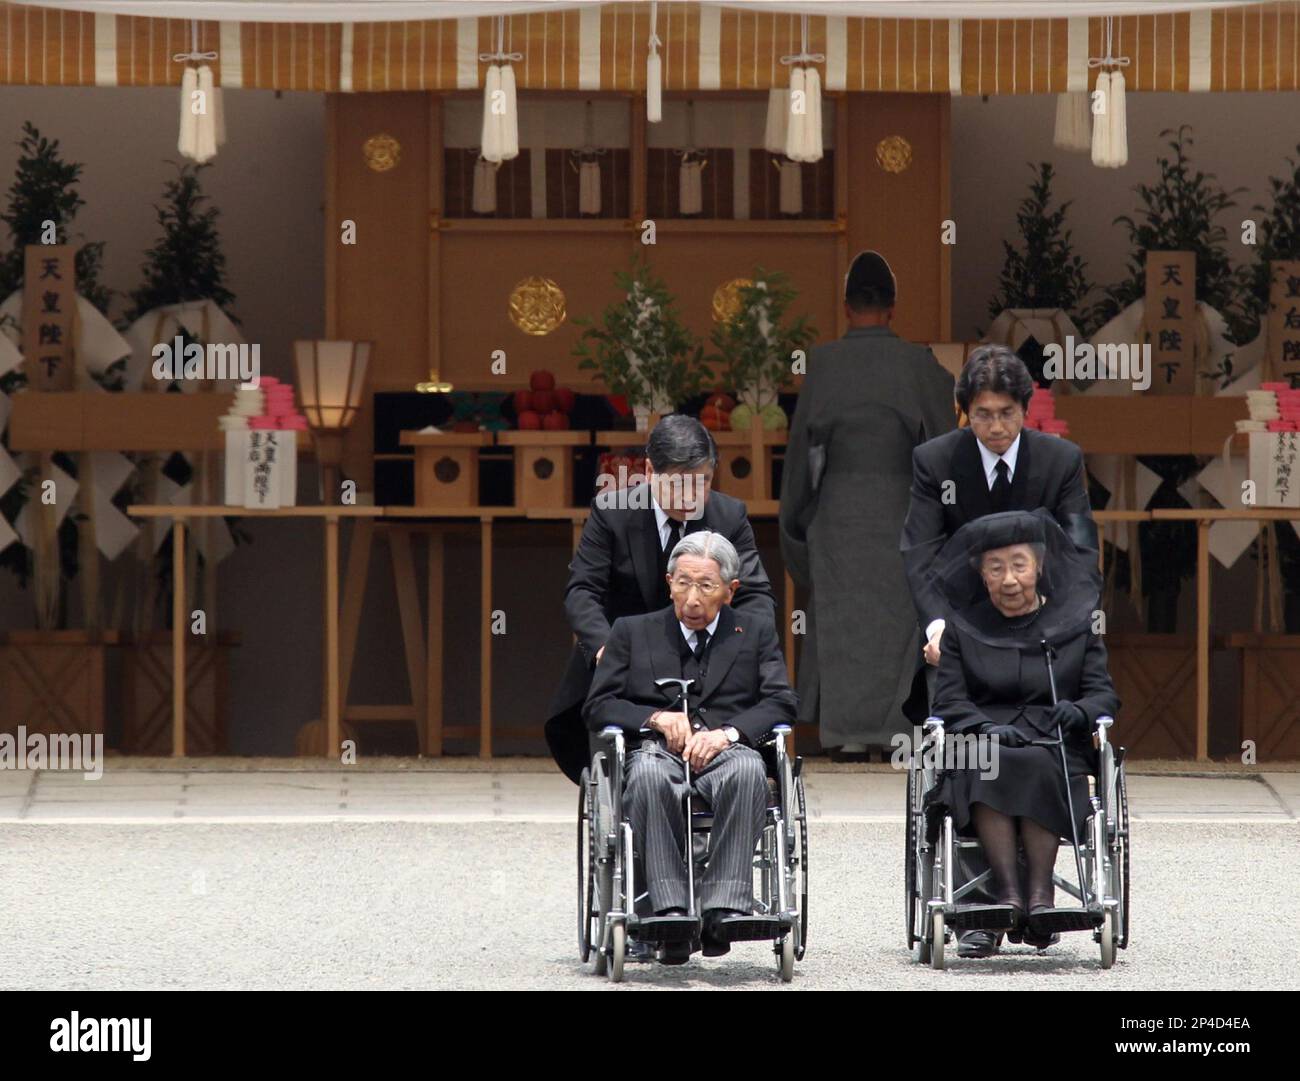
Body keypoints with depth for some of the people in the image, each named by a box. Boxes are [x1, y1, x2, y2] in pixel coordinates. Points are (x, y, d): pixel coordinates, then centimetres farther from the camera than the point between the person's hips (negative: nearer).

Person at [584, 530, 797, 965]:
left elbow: (782, 703, 6)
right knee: (649, 774, -38)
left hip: (726, 750, 0)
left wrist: (727, 732, -12)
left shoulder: (756, 632, 18)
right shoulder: (632, 632, 19)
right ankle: (670, 911, -43)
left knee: (747, 770, -38)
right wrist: (656, 718, -8)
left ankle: (724, 909, -43)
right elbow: (597, 707, 11)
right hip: (659, 749, 0)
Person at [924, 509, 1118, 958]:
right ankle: (1007, 892, -42)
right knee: (992, 766, -36)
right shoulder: (963, 628, 13)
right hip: (981, 746, 0)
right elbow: (948, 702, 4)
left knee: (1036, 766, -36)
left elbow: (1104, 695, 8)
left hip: (1057, 750, 0)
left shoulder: (1076, 622, 14)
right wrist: (987, 728, -16)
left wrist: (1077, 711, -16)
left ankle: (1040, 894, -39)